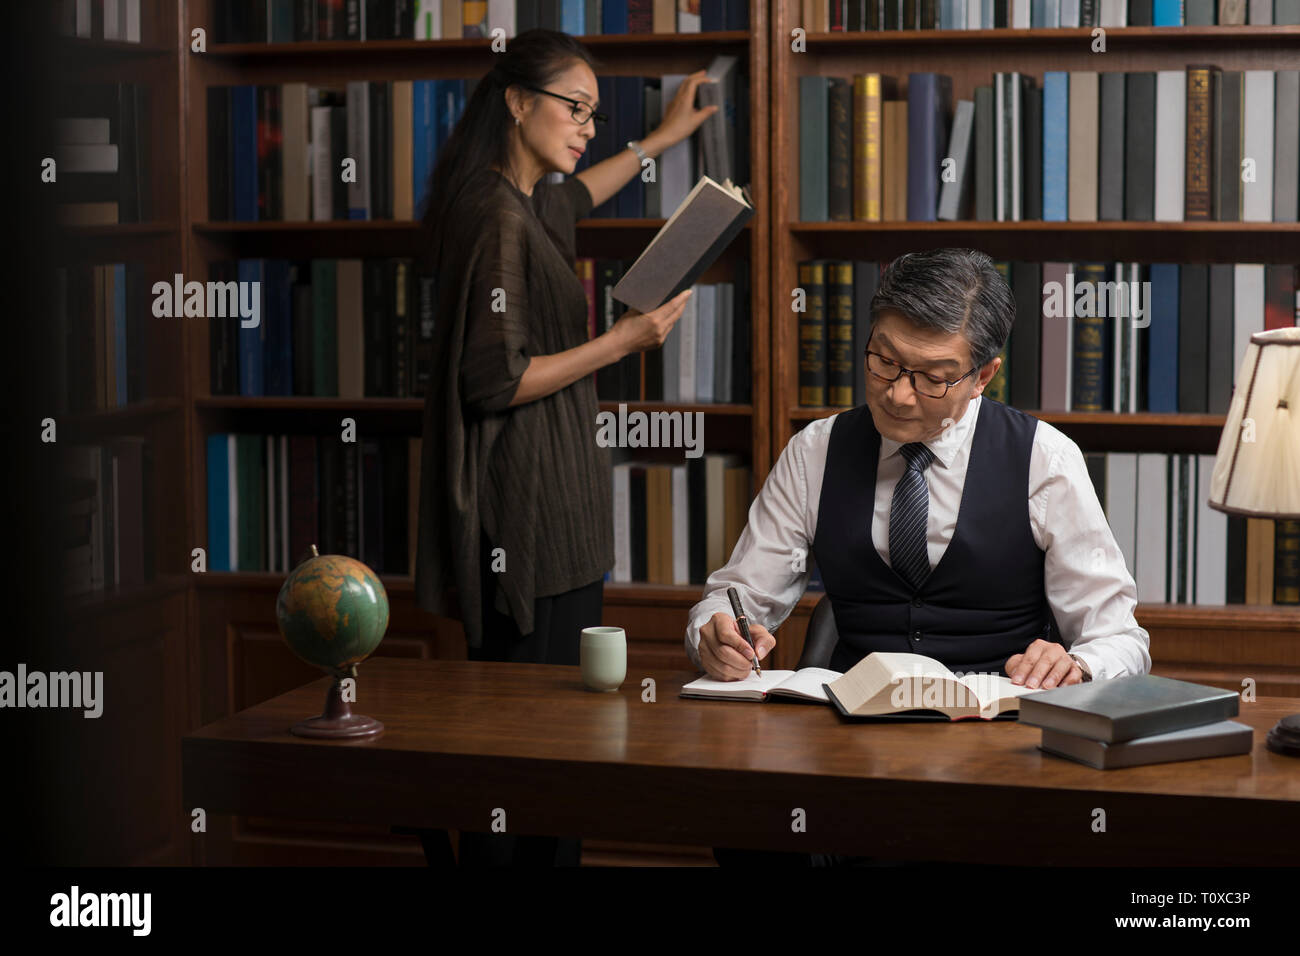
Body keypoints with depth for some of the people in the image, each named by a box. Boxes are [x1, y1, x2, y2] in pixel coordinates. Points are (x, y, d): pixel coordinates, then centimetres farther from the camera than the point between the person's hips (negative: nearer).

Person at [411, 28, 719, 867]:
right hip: (524, 509, -10)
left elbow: (573, 198, 42)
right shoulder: (497, 216, -14)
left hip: (551, 508, 10)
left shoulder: (526, 205, 16)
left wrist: (661, 139, 51)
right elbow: (495, 382, -19)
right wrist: (624, 342, -14)